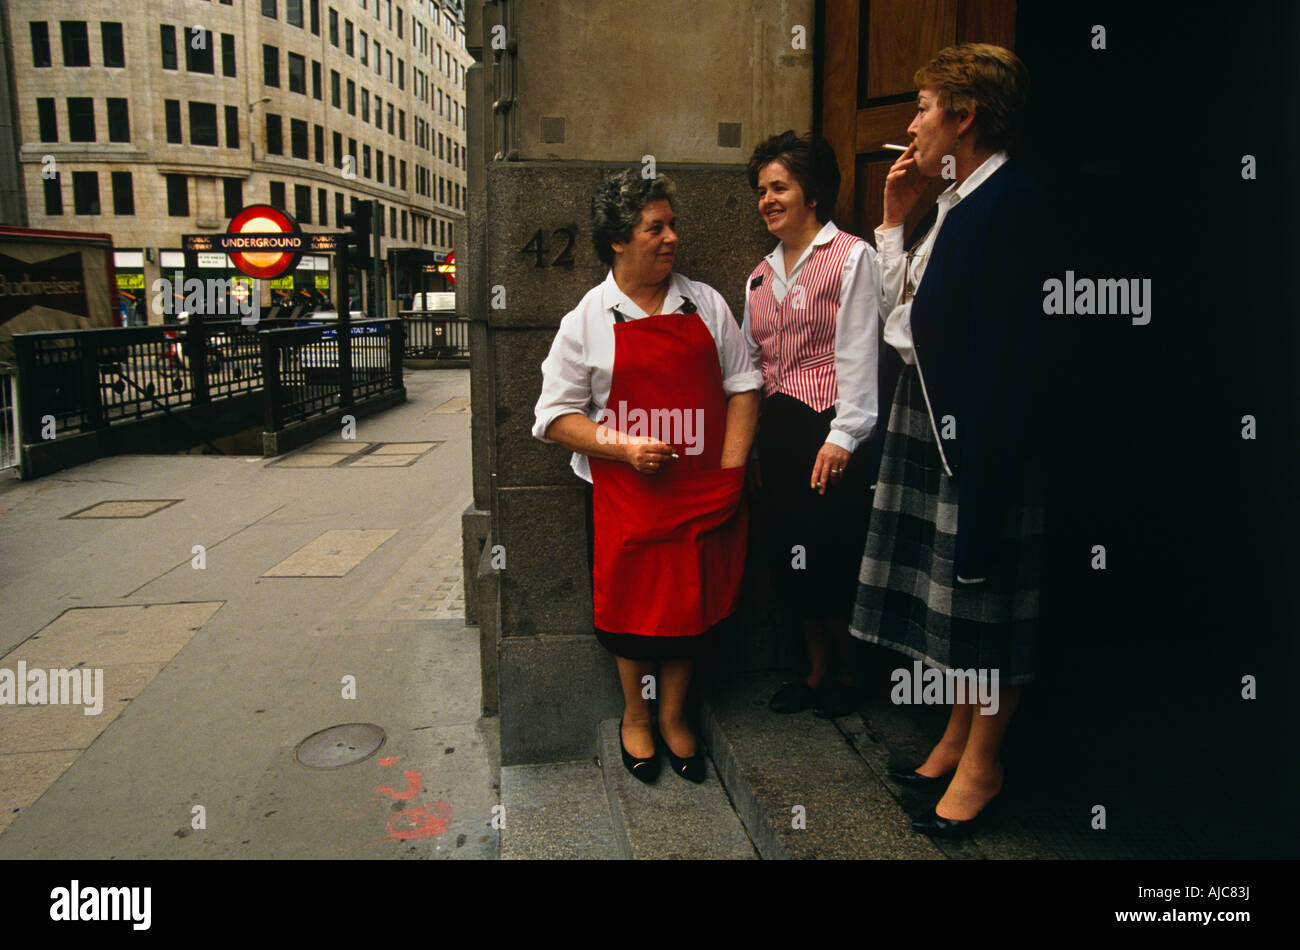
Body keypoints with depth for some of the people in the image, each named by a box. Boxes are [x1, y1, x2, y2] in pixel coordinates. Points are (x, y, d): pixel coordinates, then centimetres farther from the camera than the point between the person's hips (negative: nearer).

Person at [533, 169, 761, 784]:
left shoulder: (706, 304, 7)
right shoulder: (586, 321, -2)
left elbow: (742, 384, 9)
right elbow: (556, 415, -2)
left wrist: (731, 466, -2)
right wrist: (624, 448, -15)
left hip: (707, 492, 2)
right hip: (627, 494, -2)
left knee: (692, 603, 9)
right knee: (635, 604, 8)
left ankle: (672, 716, 32)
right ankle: (635, 715, 34)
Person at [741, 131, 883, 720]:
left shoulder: (850, 257, -3)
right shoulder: (762, 275, 17)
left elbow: (857, 353, -10)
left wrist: (844, 435, -17)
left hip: (828, 433, -7)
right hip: (777, 431, 7)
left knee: (829, 556, -1)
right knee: (789, 556, 10)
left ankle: (847, 675, 21)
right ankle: (815, 672, 26)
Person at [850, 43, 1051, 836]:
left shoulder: (1011, 202, -16)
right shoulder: (959, 201, 14)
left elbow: (998, 339, -22)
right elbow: (898, 303, 14)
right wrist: (895, 217, 12)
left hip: (982, 427, -10)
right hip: (931, 419, 10)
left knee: (984, 596, 4)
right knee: (949, 586, 17)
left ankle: (983, 764, 21)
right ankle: (959, 737, 33)